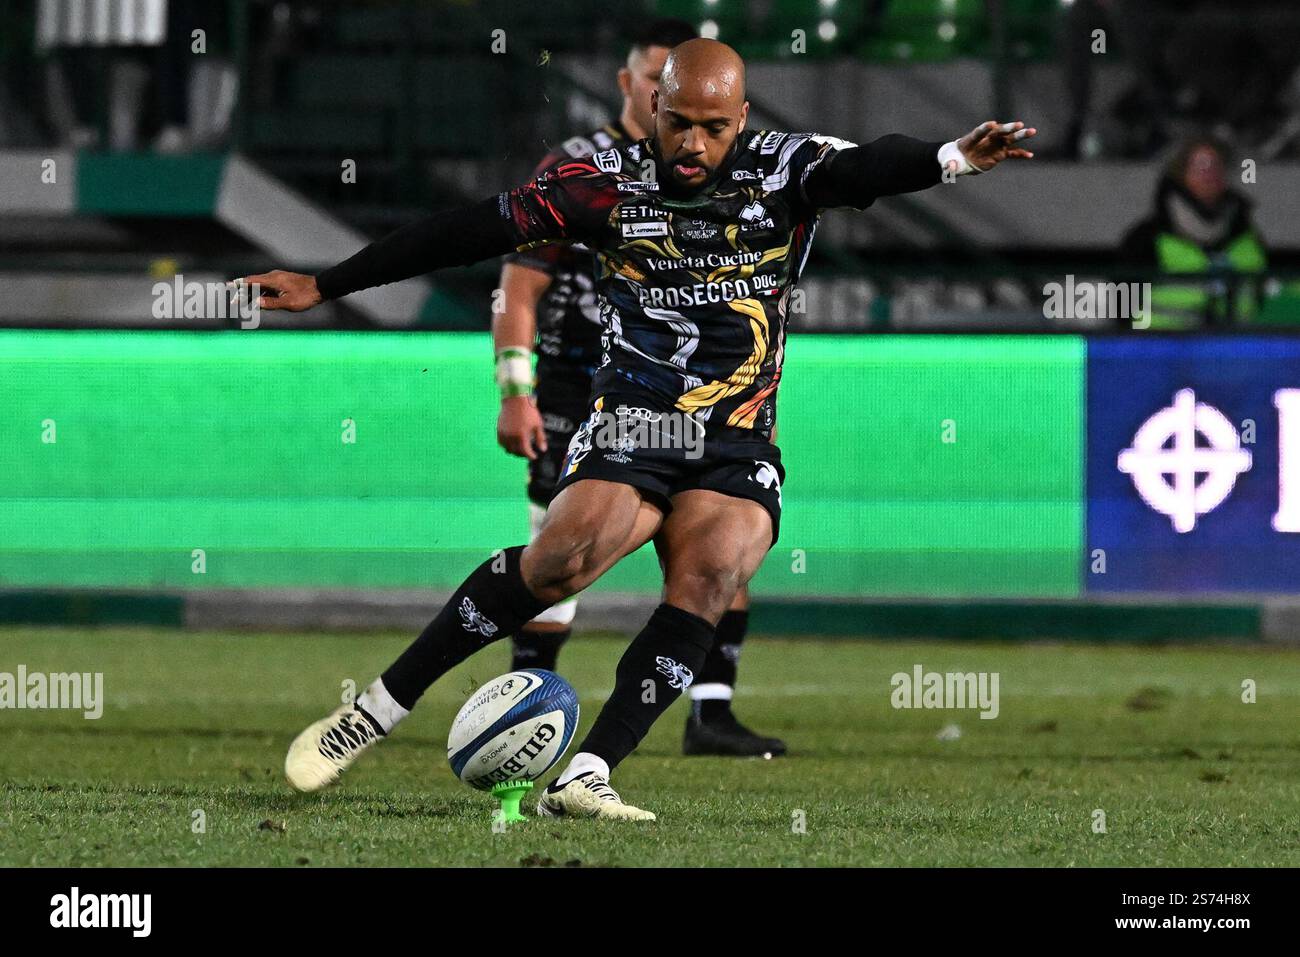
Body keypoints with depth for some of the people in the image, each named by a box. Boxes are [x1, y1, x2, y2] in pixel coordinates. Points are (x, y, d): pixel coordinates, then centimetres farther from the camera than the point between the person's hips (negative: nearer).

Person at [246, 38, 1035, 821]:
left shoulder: (784, 172, 0)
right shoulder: (608, 185, 0)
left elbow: (867, 169, -20)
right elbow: (472, 232, 2)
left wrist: (951, 158, -43)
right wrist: (324, 287, 4)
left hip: (738, 452, 1)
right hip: (630, 427, -1)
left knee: (709, 579, -26)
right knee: (567, 556, -26)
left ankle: (584, 776, -28)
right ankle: (379, 710, -15)